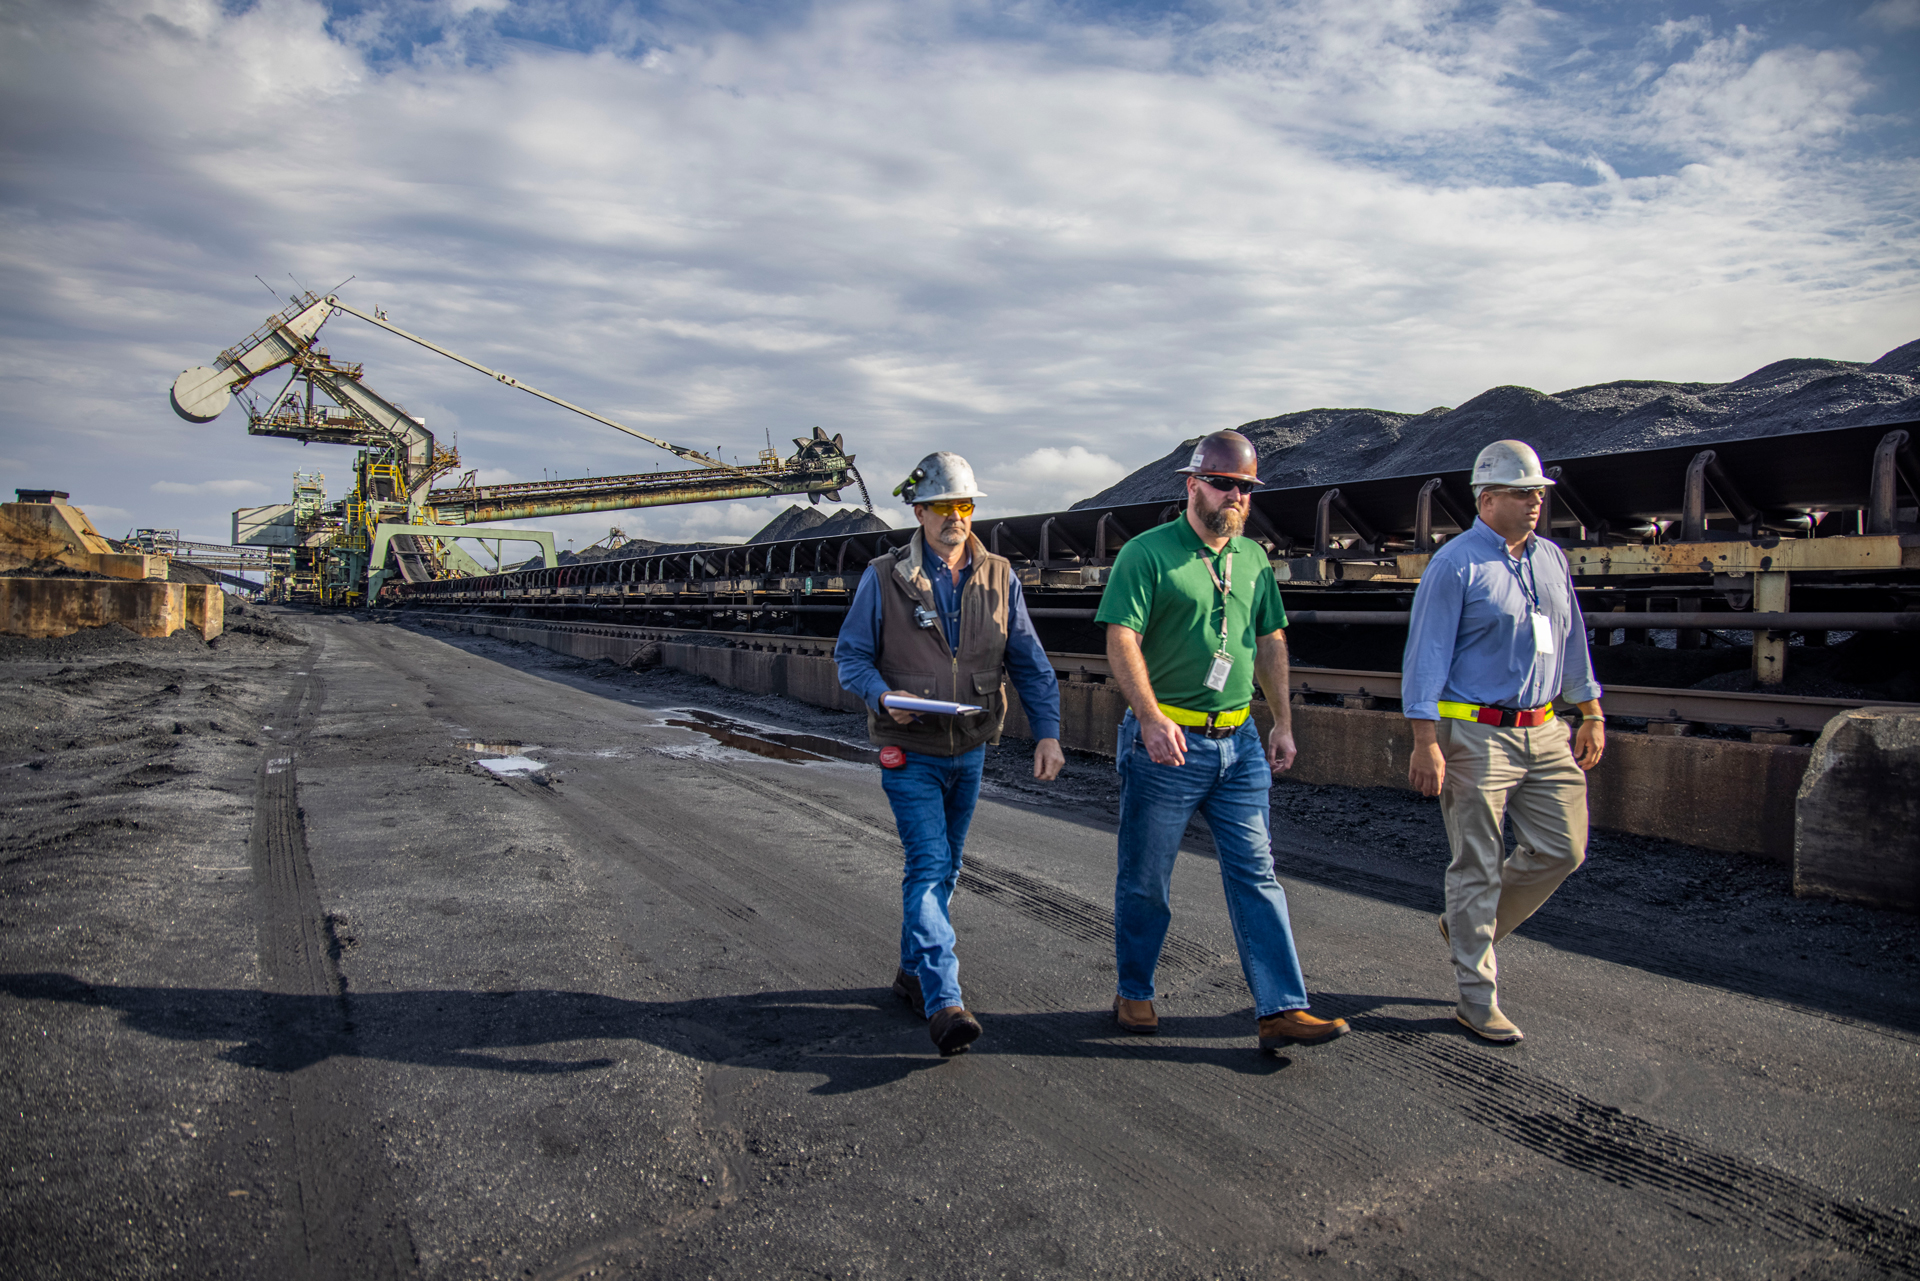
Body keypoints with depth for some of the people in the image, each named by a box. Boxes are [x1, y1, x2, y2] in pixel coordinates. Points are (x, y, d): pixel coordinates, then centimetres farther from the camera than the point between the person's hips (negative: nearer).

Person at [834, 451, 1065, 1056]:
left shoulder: (999, 577, 2)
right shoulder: (884, 578, -7)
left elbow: (1030, 662, 1)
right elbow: (850, 654, -3)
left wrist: (1047, 731, -10)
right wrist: (883, 695, -23)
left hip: (970, 751, 4)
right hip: (910, 753, -4)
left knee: (943, 868, 16)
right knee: (928, 866, -13)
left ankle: (913, 972, 34)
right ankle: (943, 1002, -12)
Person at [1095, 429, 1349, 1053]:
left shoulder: (1253, 558, 12)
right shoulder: (1147, 553, -6)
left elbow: (1271, 644, 18)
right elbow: (1122, 640, -14)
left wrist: (1283, 723, 14)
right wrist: (1151, 716, -24)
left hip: (1239, 742, 5)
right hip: (1166, 741, -5)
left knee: (1255, 873, 3)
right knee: (1145, 879, 7)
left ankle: (1281, 1010, 6)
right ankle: (1134, 995, 24)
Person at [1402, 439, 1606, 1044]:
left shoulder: (1551, 559, 13)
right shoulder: (1456, 563, -9)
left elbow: (1572, 640, 21)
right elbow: (1427, 654, -13)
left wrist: (1592, 714, 20)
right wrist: (1426, 741, -18)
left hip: (1542, 731, 7)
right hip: (1475, 733, -7)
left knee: (1562, 847, 7)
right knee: (1478, 866, -1)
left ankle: (1470, 928, 28)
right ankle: (1477, 996, 10)